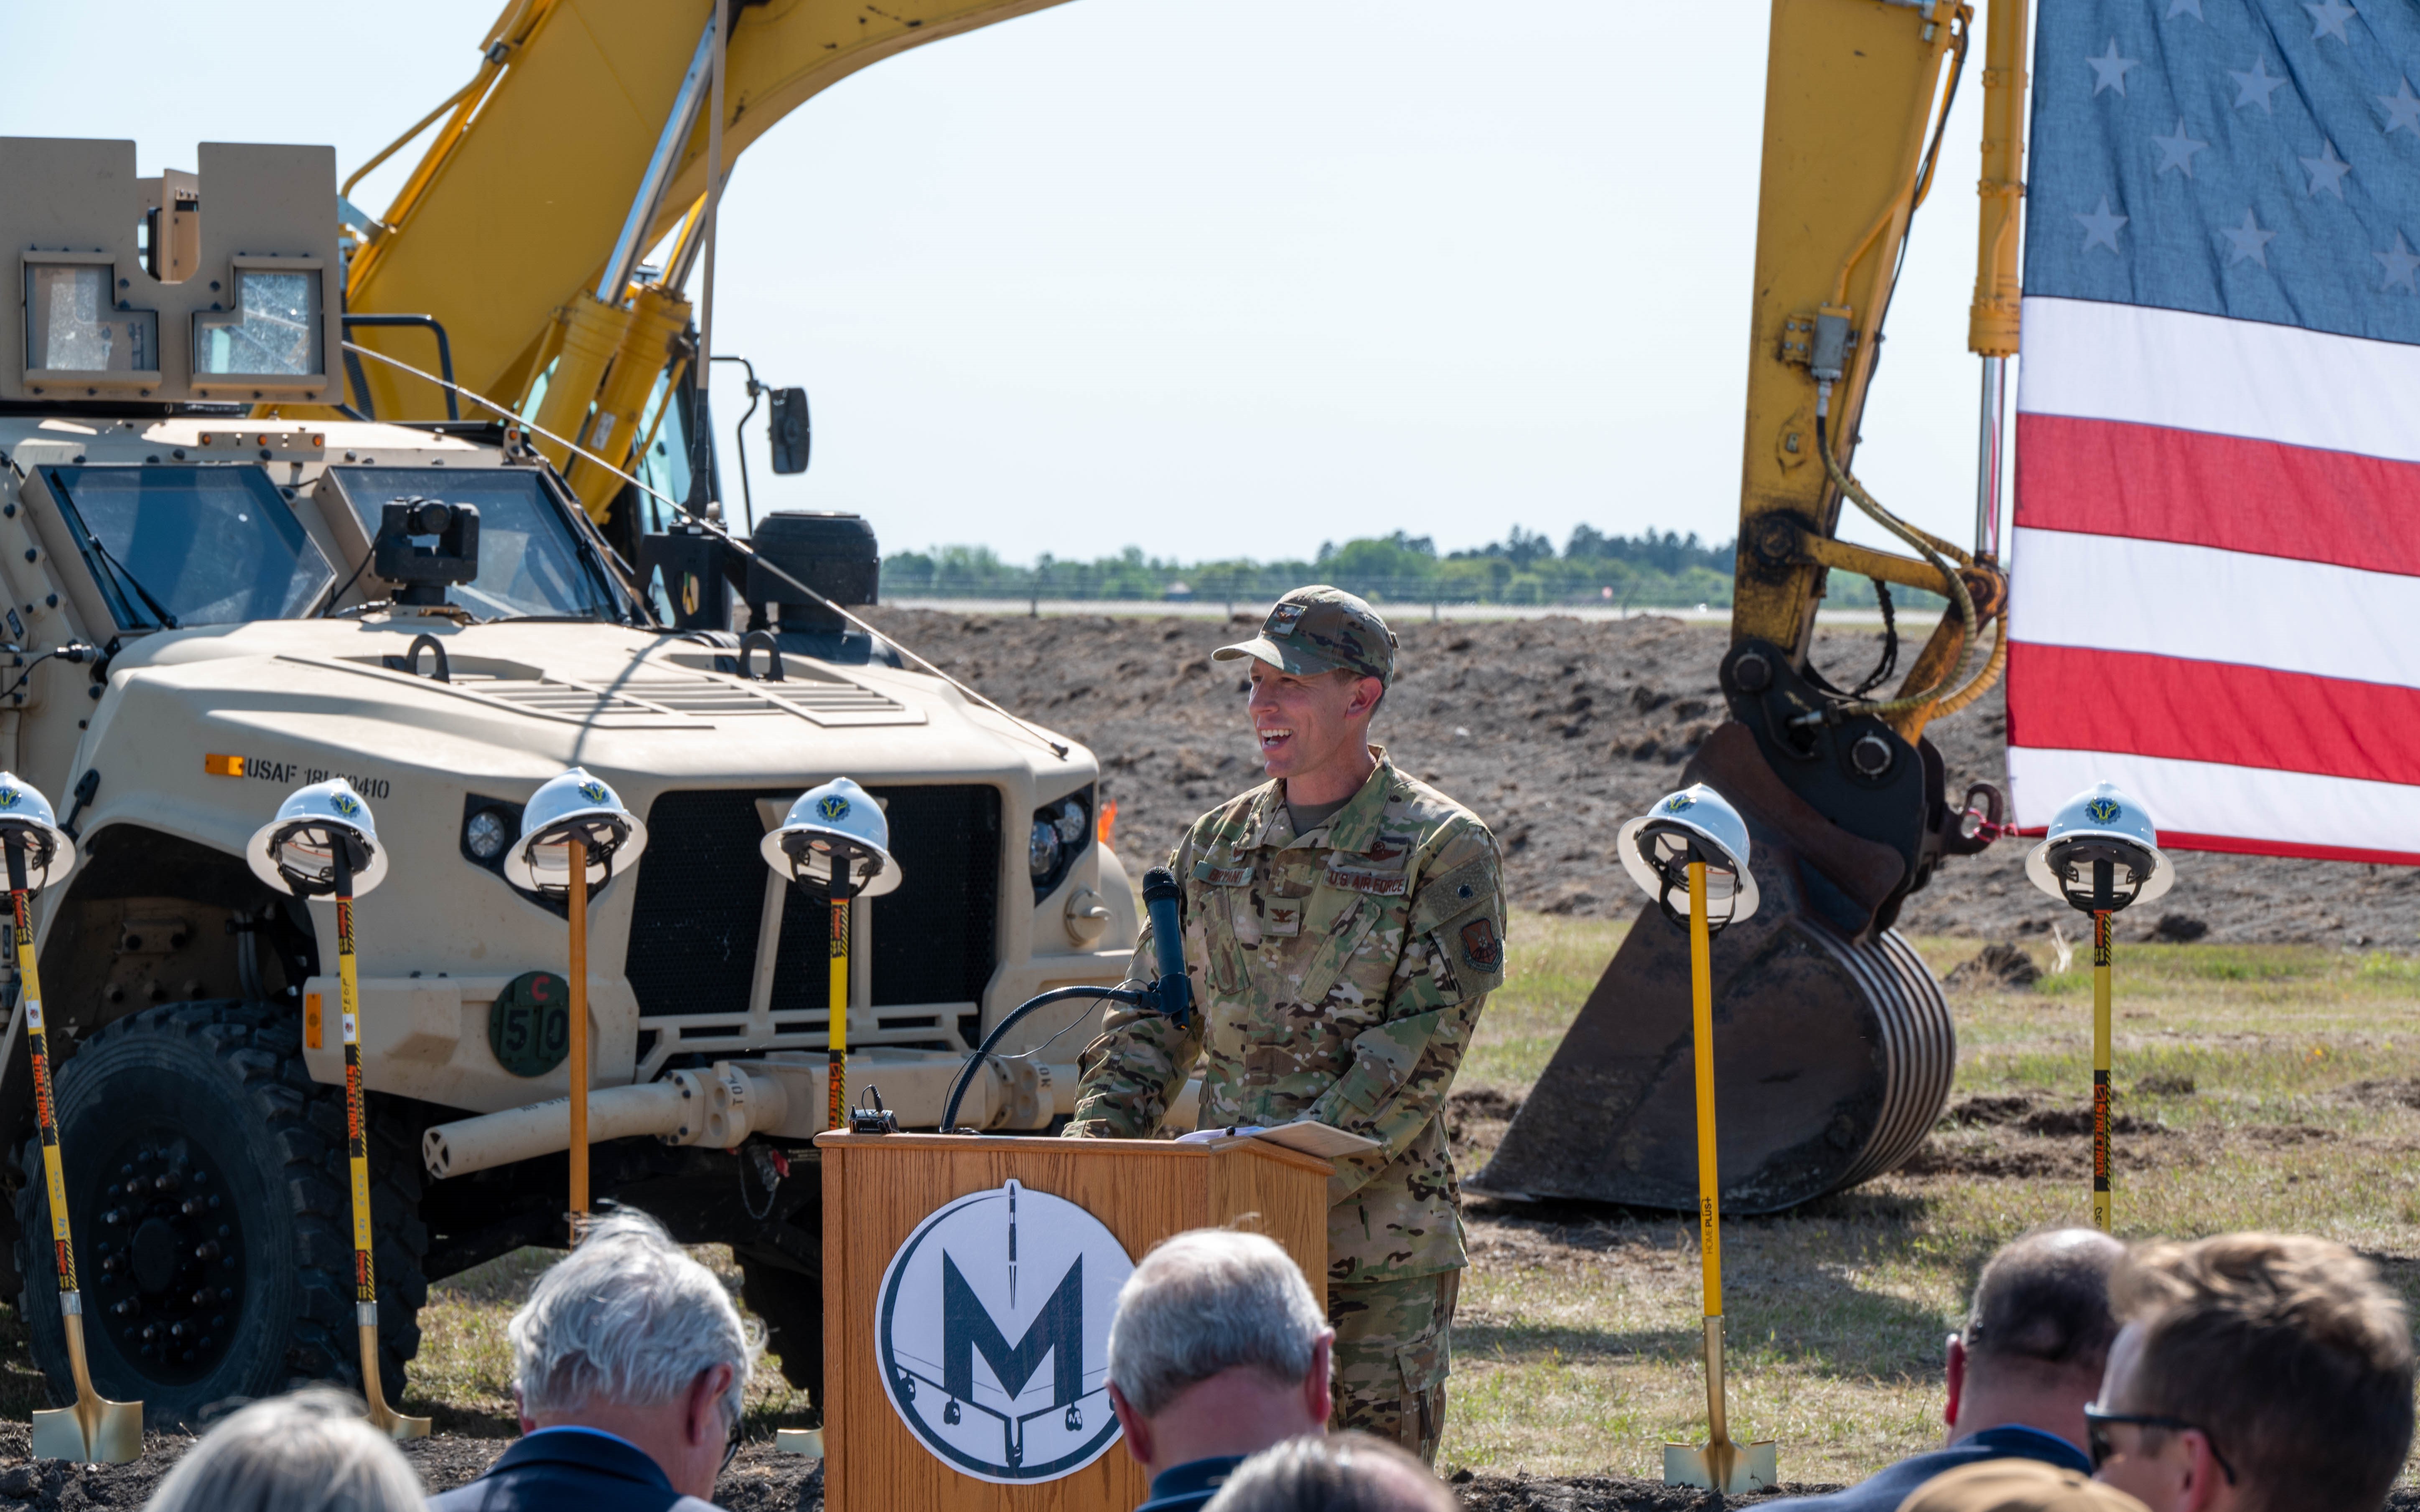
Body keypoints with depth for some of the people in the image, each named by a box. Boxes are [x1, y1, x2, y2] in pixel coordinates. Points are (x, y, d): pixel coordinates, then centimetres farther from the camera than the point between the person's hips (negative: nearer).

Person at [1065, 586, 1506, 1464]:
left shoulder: (1442, 852, -6)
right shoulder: (1216, 847, 12)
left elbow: (1428, 1038, -14)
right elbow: (1156, 1018, 14)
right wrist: (1100, 1134, -3)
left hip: (1382, 1230, -5)